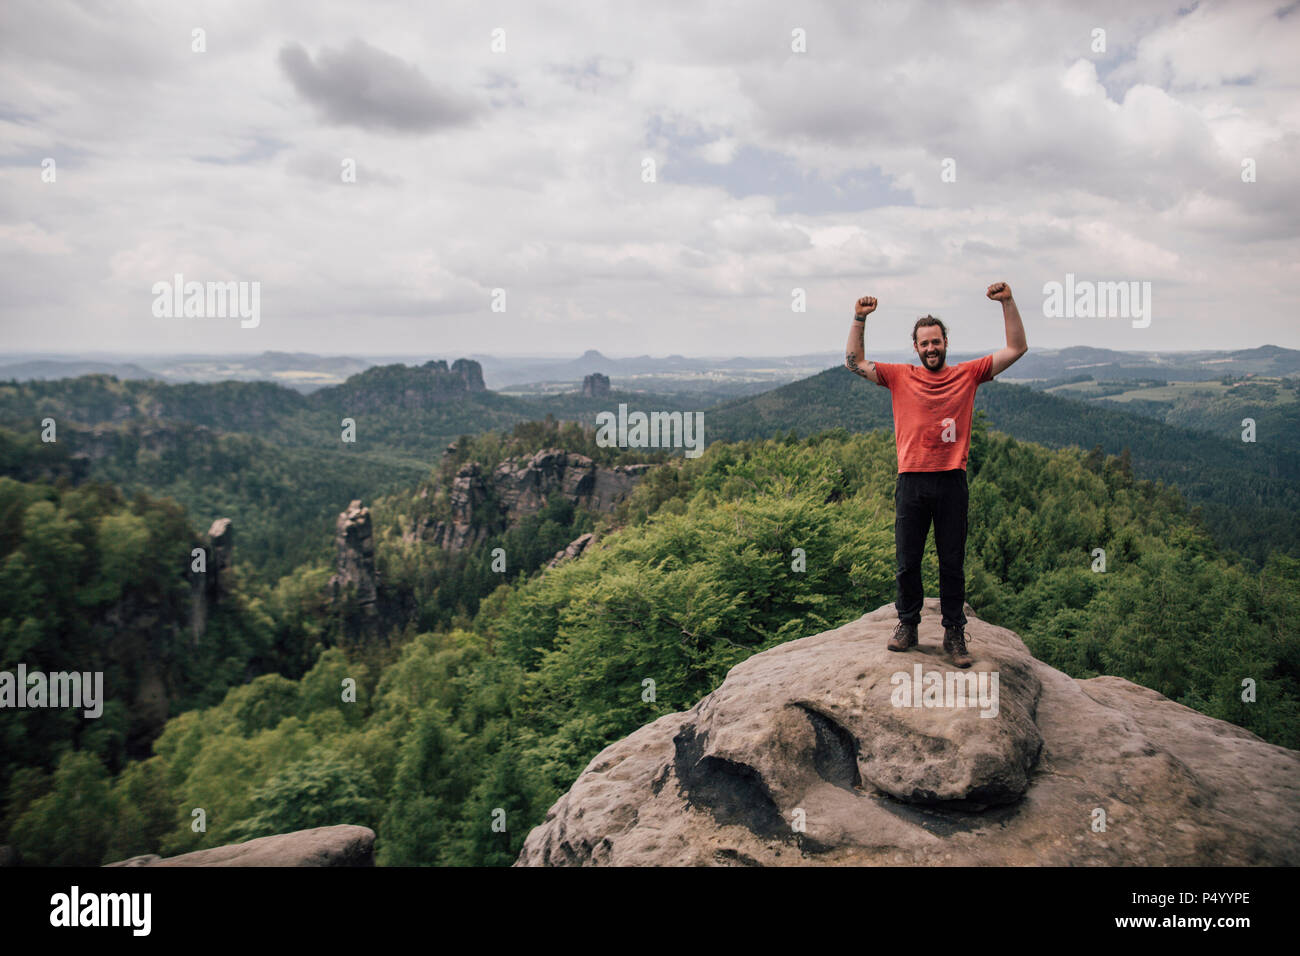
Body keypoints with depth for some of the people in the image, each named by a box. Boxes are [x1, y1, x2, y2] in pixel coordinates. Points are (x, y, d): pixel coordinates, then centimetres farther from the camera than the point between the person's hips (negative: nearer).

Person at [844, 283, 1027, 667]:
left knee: (952, 562, 6)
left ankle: (954, 634, 16)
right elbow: (854, 363, 6)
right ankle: (907, 624, 23)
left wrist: (1007, 303, -1)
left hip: (952, 481, 0)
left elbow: (1017, 349, 8)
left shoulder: (967, 374, 9)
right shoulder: (899, 377, 9)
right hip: (911, 481, 0)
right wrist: (859, 319, -4)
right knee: (907, 560, 7)